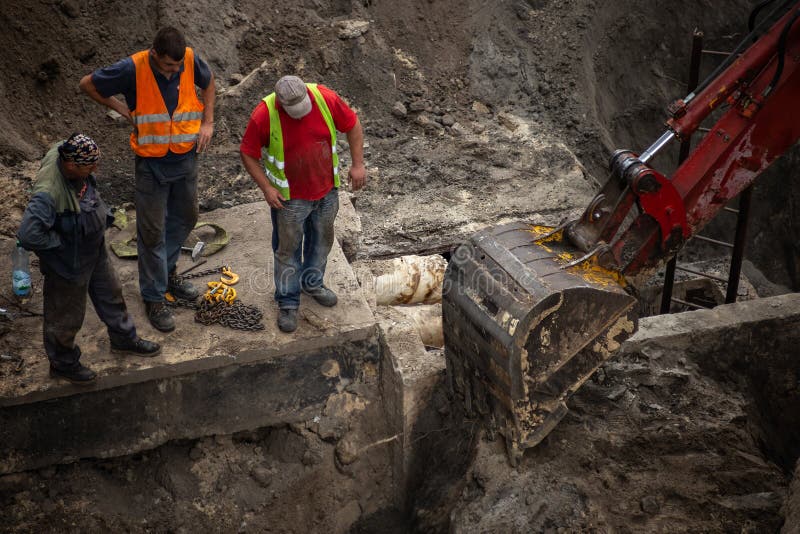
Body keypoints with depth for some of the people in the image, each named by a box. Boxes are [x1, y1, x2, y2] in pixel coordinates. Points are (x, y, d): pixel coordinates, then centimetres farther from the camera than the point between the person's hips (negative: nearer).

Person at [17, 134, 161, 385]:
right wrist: (61, 244, -25)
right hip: (69, 263, -8)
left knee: (111, 294, 26)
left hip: (94, 251, 8)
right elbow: (28, 235, -40)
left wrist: (102, 215, 4)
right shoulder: (48, 194, -38)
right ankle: (62, 363, 40)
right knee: (66, 316, 15)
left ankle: (124, 340, 50)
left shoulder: (64, 152, -12)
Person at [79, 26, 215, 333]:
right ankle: (154, 297, 17)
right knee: (152, 231, 3)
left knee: (186, 218, 18)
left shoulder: (191, 60, -12)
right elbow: (87, 84, -6)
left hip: (186, 157, 4)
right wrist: (123, 110, -7)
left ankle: (165, 271, 41)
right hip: (151, 163, -4)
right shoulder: (132, 69, -21)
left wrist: (207, 122, 3)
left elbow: (208, 82, 11)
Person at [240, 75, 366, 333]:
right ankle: (288, 302, 23)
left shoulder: (325, 98, -18)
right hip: (290, 197, -3)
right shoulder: (264, 116, -23)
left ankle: (312, 282, 44)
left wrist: (358, 164, -7)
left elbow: (352, 125, -4)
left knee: (322, 239, 20)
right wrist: (266, 188, -16)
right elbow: (248, 153, -10)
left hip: (327, 189, 3)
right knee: (288, 249, 7)